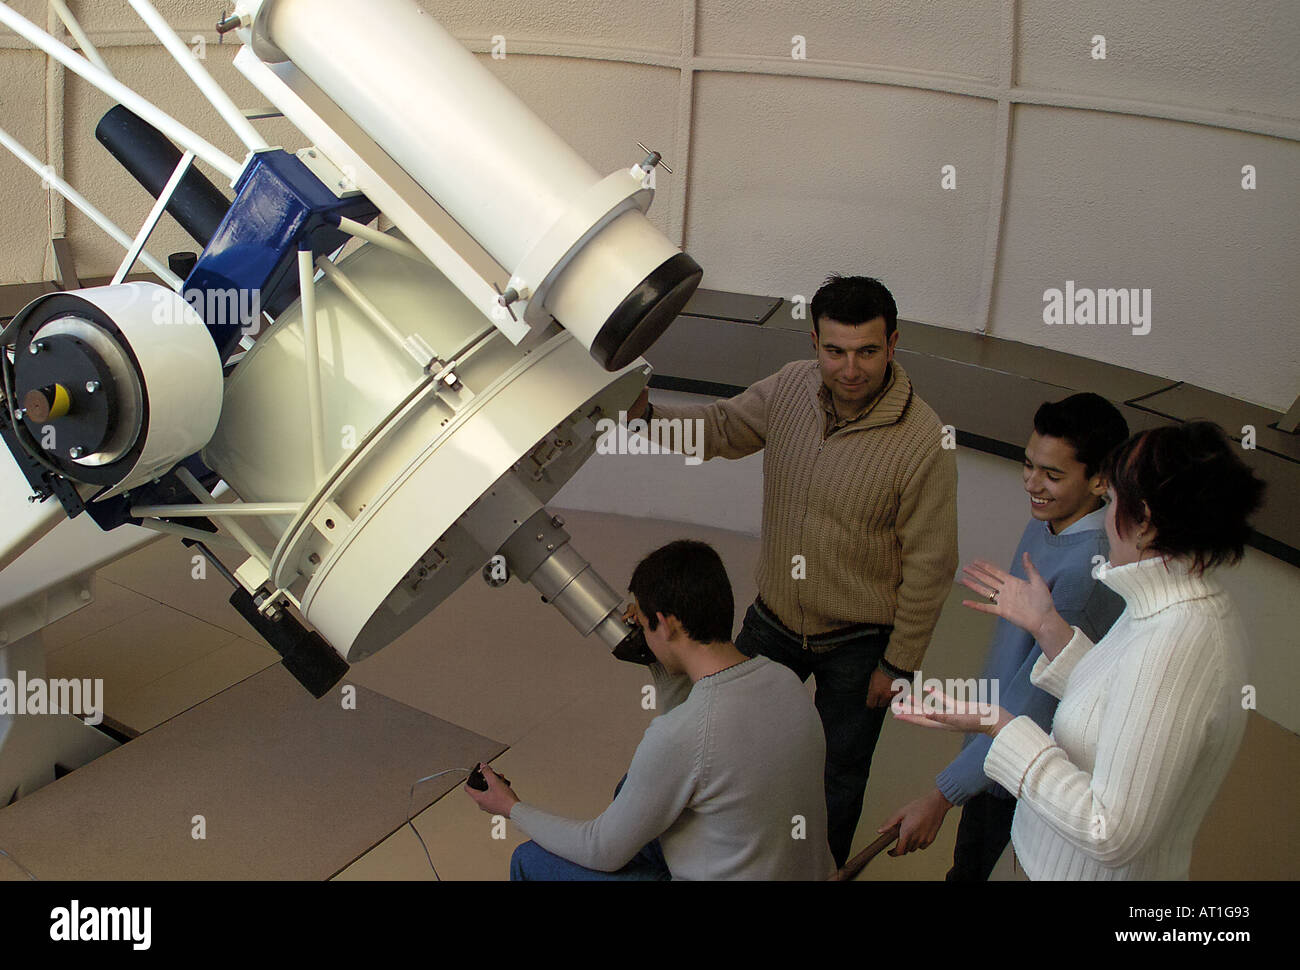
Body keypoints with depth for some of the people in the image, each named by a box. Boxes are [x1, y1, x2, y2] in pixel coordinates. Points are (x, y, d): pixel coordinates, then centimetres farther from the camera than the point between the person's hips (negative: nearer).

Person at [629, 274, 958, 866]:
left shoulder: (923, 443, -26)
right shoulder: (791, 387, -12)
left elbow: (929, 567, -18)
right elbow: (721, 427, 4)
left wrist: (898, 665, -11)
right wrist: (647, 413, -14)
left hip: (857, 645, -4)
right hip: (774, 618, 4)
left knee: (839, 773, 19)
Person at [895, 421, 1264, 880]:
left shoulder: (1172, 650, -33)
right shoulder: (1192, 609, -2)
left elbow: (1113, 835, -32)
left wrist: (999, 726, -30)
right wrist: (1046, 625, 4)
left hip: (1095, 871, -8)